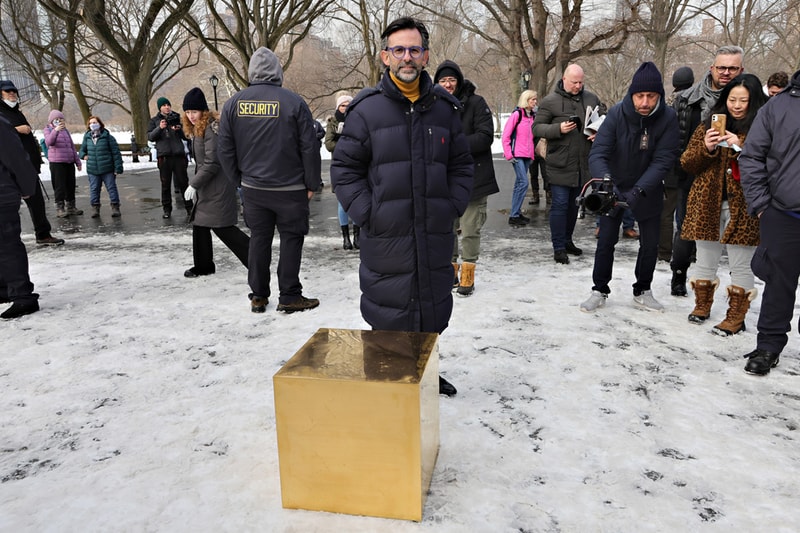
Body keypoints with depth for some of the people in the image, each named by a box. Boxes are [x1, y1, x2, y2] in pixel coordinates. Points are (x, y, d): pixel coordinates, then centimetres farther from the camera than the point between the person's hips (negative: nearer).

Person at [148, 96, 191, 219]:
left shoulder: (177, 117, 11)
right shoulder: (155, 120, 11)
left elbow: (186, 136, 11)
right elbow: (150, 137, 1)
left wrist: (179, 129, -10)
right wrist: (159, 128, -15)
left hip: (179, 154, 0)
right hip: (164, 155, 0)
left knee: (183, 182, 1)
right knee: (165, 184, 3)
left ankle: (189, 207, 6)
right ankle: (167, 209, 10)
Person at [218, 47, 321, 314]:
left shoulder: (234, 103, 2)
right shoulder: (293, 102, -9)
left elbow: (225, 150, 5)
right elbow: (310, 147, -9)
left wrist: (239, 180, 15)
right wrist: (312, 183, 1)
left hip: (252, 188, 4)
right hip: (291, 188, -3)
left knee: (259, 238, 13)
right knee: (291, 238, 6)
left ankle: (258, 296, 19)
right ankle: (289, 296, 10)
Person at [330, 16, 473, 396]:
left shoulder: (445, 108, 8)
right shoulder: (367, 110, -3)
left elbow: (461, 165, 14)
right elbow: (344, 167, -1)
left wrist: (454, 206, 2)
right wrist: (366, 213, -9)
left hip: (435, 234, 4)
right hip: (385, 236, -4)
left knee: (433, 308, 15)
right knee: (388, 312, 3)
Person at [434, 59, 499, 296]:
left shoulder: (476, 102, -5)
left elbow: (485, 136, -13)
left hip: (473, 176, -4)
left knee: (470, 230, 1)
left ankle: (468, 276, 13)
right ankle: (450, 270, 27)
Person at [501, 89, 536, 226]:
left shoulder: (532, 116, 14)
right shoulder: (517, 114, -7)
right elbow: (506, 135, -9)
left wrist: (533, 154, 17)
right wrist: (508, 155, -12)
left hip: (527, 156, 7)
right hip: (517, 155, -7)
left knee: (520, 184, 11)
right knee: (523, 182, -14)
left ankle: (516, 212, 17)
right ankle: (514, 216, -11)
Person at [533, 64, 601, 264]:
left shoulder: (592, 99, 9)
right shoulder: (550, 101, -4)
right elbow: (536, 127, -5)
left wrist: (598, 133, -3)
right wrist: (558, 129, -21)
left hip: (583, 164, 5)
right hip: (560, 163, -5)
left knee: (574, 204, 15)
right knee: (560, 204, -5)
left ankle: (567, 240, 30)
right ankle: (559, 248, 3)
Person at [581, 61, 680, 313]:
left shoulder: (668, 118, -19)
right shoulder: (617, 114, -21)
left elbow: (663, 160, -22)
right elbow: (598, 153, -28)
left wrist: (639, 190, -37)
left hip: (648, 190, 1)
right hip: (615, 188, -1)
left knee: (650, 244, 7)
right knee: (606, 241, 3)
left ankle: (642, 291, 27)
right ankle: (600, 290, 19)